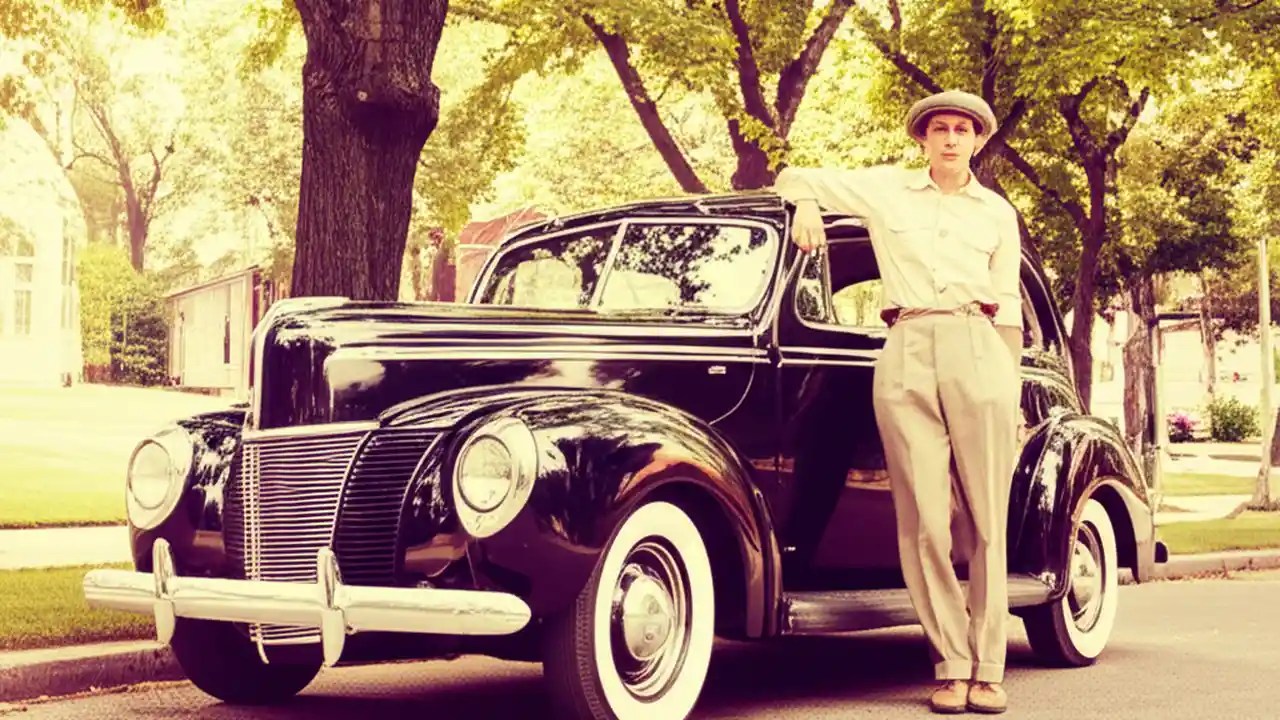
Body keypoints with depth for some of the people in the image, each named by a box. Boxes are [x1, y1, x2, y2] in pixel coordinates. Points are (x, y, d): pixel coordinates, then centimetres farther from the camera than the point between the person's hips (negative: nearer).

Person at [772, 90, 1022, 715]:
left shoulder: (997, 213, 18)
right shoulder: (887, 188, 16)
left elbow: (1008, 308, 18)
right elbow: (791, 179, 23)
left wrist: (1012, 392, 11)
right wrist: (806, 203, 0)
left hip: (978, 352, 0)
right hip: (905, 358, 0)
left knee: (986, 521, -4)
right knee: (923, 521, -7)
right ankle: (952, 668, -2)